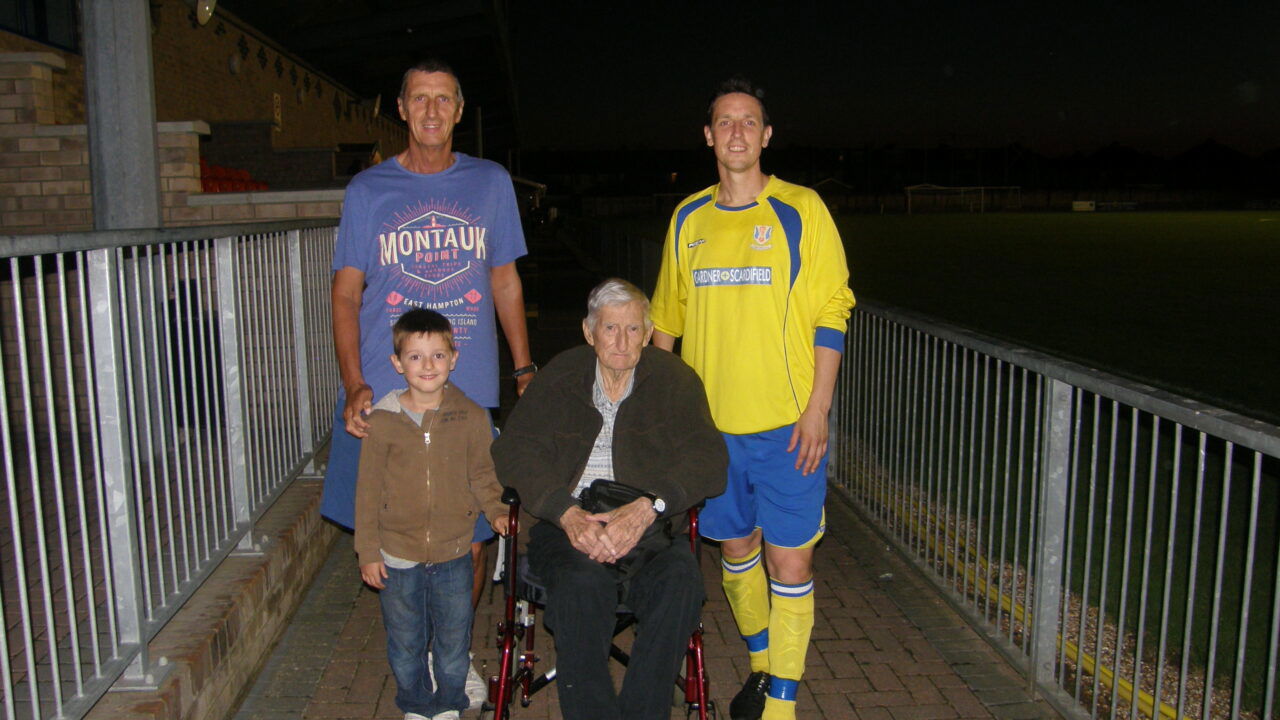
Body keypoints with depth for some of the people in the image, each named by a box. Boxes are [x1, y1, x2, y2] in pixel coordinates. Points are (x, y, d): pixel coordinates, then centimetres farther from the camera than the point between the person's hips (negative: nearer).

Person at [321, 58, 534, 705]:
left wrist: (524, 369, 11)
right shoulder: (368, 190, 5)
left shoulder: (491, 183, 9)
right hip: (384, 396, 0)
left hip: (469, 396, 1)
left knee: (469, 537, 4)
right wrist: (354, 384, -9)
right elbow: (346, 294, 4)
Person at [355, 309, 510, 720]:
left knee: (453, 640, 15)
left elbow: (482, 473, 7)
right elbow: (369, 491, -4)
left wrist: (496, 511, -10)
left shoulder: (471, 417, -5)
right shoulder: (382, 421, -8)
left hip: (453, 553, 1)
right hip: (397, 557, 0)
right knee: (405, 644, 16)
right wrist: (368, 552, -3)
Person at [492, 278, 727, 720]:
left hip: (650, 530, 0)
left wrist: (647, 509, -23)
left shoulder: (674, 380, 8)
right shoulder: (558, 378, 11)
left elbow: (709, 457, -5)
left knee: (680, 583, -30)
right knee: (582, 586, -32)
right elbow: (514, 451, -1)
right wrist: (567, 514, -19)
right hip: (569, 528, 0)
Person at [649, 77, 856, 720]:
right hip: (709, 420, 4)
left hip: (786, 422, -4)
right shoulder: (688, 219, 8)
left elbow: (830, 313, -5)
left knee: (789, 557, 1)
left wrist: (817, 408, -11)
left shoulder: (800, 210, -3)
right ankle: (761, 664, 37)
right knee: (735, 547, 16)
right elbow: (667, 319, 14)